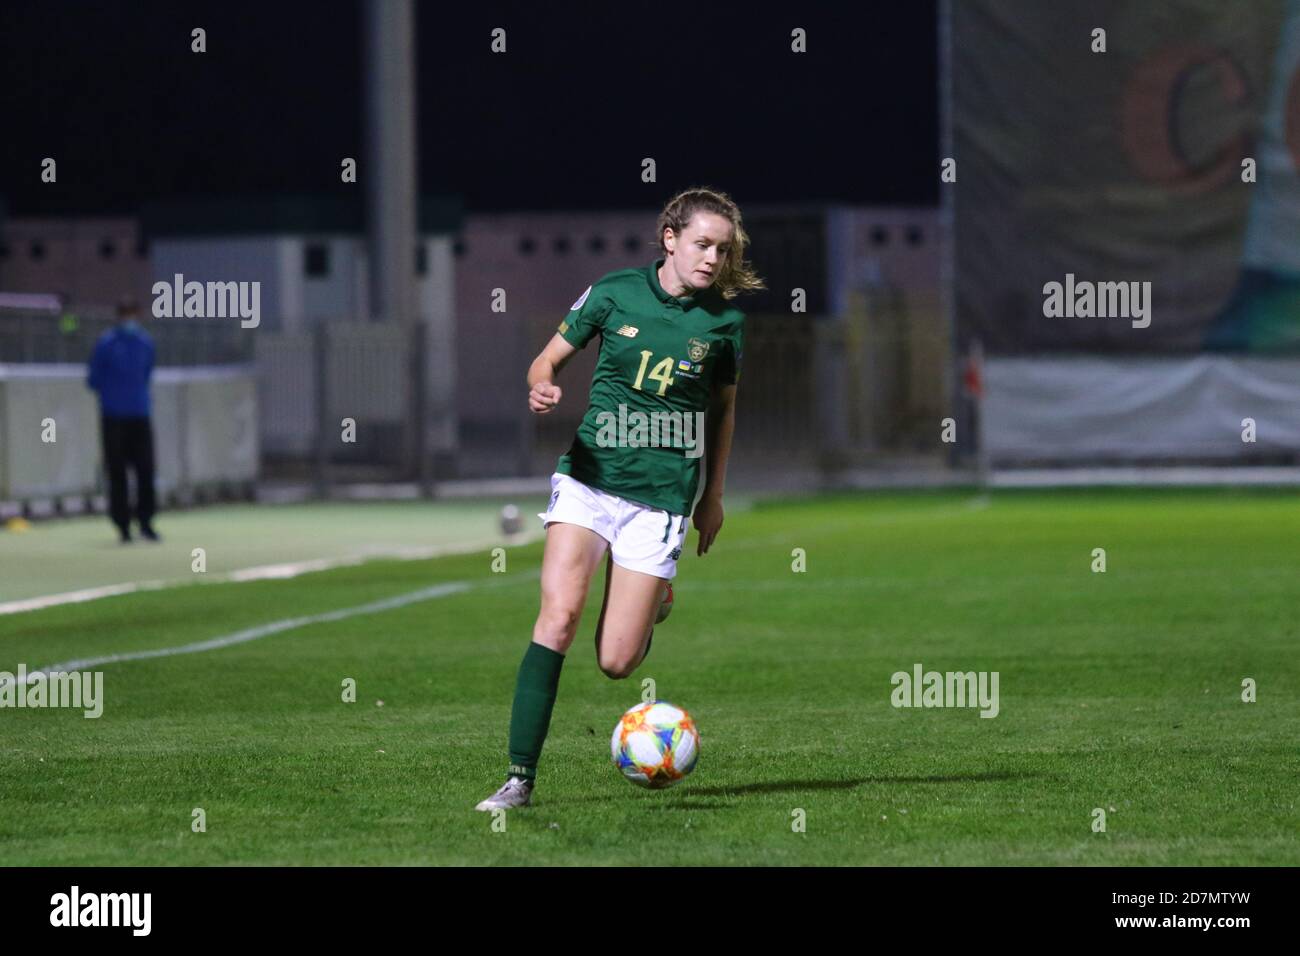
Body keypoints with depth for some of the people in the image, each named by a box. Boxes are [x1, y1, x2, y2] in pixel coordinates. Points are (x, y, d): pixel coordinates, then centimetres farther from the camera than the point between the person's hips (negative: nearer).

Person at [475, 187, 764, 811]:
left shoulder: (724, 320, 2)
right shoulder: (615, 292, 0)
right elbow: (550, 358, 9)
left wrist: (714, 495, 18)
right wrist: (542, 386, -14)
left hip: (662, 496, 0)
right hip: (589, 478, 0)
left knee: (616, 662, -5)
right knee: (559, 615, -21)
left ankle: (656, 604, 33)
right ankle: (521, 776, -16)